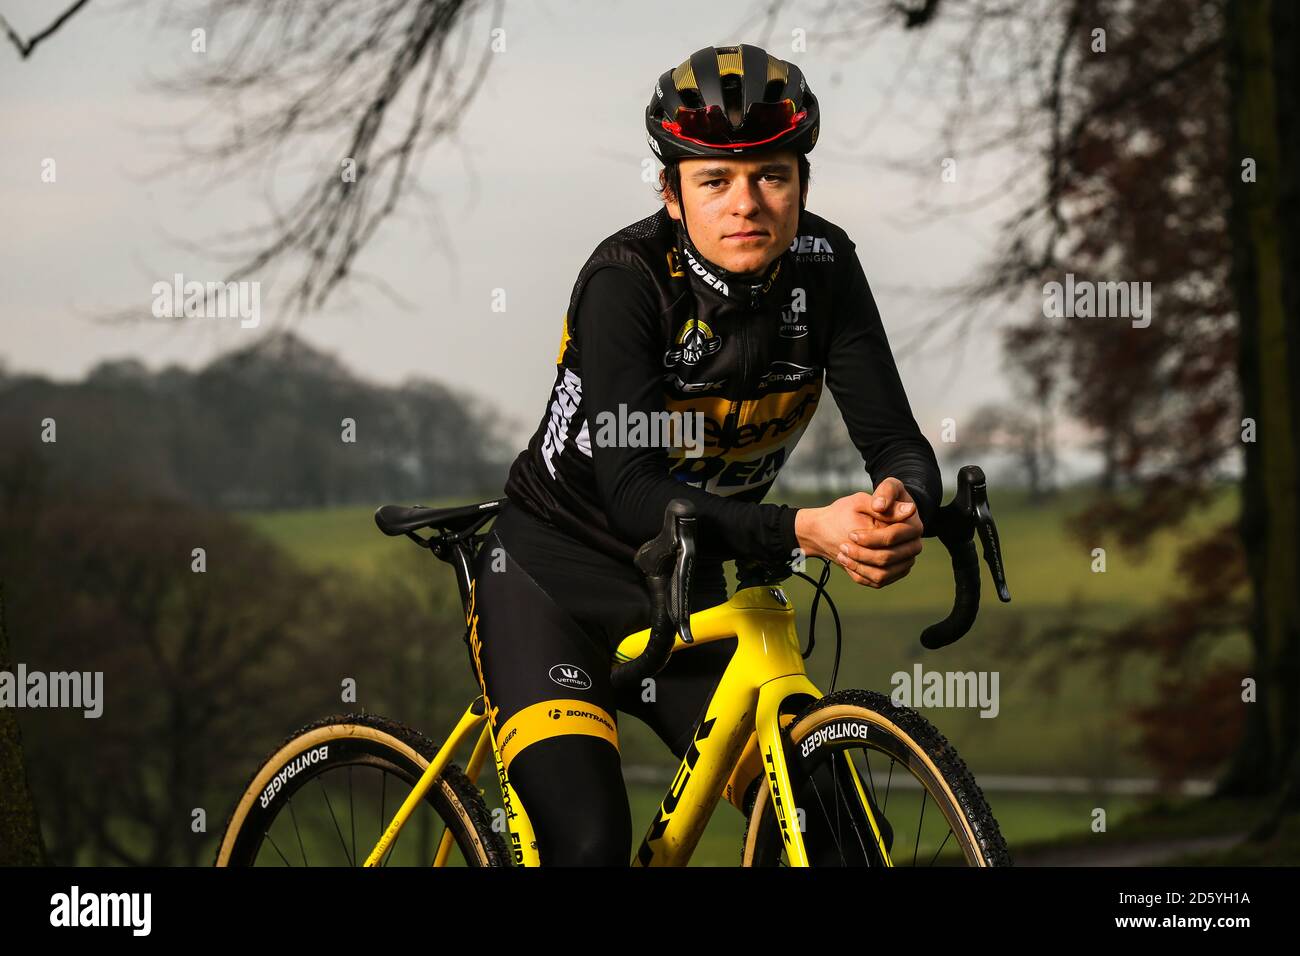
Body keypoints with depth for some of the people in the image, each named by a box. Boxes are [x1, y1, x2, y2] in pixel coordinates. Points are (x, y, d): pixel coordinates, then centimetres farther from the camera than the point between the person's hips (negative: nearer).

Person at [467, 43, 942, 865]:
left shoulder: (823, 267, -10)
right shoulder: (629, 279, -24)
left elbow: (895, 439, -15)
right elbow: (633, 495, -33)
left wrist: (902, 507, -40)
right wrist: (805, 531, -47)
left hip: (687, 592, 5)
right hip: (555, 576, -5)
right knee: (588, 842, -23)